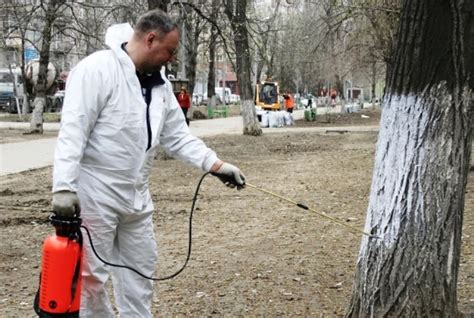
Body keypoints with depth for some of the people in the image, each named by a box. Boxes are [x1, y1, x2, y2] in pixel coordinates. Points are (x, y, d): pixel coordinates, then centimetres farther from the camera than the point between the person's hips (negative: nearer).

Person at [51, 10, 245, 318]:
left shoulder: (160, 82, 9)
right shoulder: (97, 69, -16)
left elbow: (178, 136, 10)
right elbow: (72, 132, -20)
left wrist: (218, 165, 1)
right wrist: (64, 186, -26)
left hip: (137, 195, 8)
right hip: (94, 194, -8)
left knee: (140, 269, 15)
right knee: (91, 274, 2)